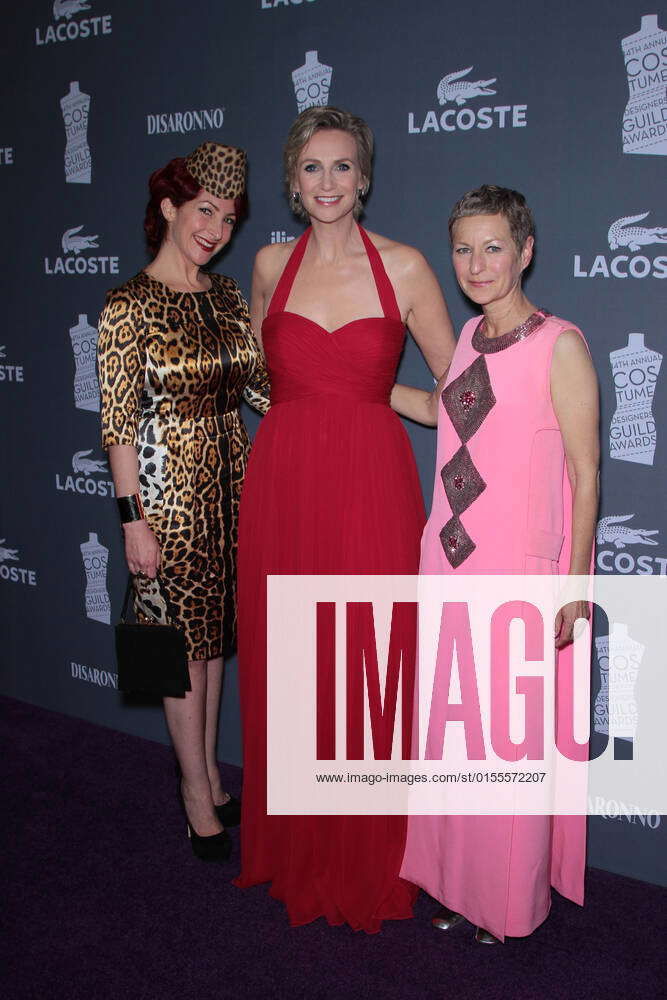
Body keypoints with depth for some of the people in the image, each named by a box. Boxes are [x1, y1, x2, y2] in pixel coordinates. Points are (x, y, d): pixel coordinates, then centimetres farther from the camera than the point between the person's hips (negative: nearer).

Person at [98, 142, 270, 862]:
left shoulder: (226, 296, 7)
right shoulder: (128, 306, -11)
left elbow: (259, 385, 10)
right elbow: (117, 422, -13)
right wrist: (133, 518, -15)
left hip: (227, 477, 6)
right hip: (167, 484, -6)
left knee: (214, 631, 15)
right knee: (187, 641, 4)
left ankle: (208, 772, 33)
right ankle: (198, 792, 21)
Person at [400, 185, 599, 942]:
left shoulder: (559, 346, -11)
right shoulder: (470, 337, 9)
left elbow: (585, 473, -11)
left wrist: (571, 586, -12)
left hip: (520, 569, -6)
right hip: (449, 560, 6)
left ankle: (515, 898, 27)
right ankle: (458, 884, 33)